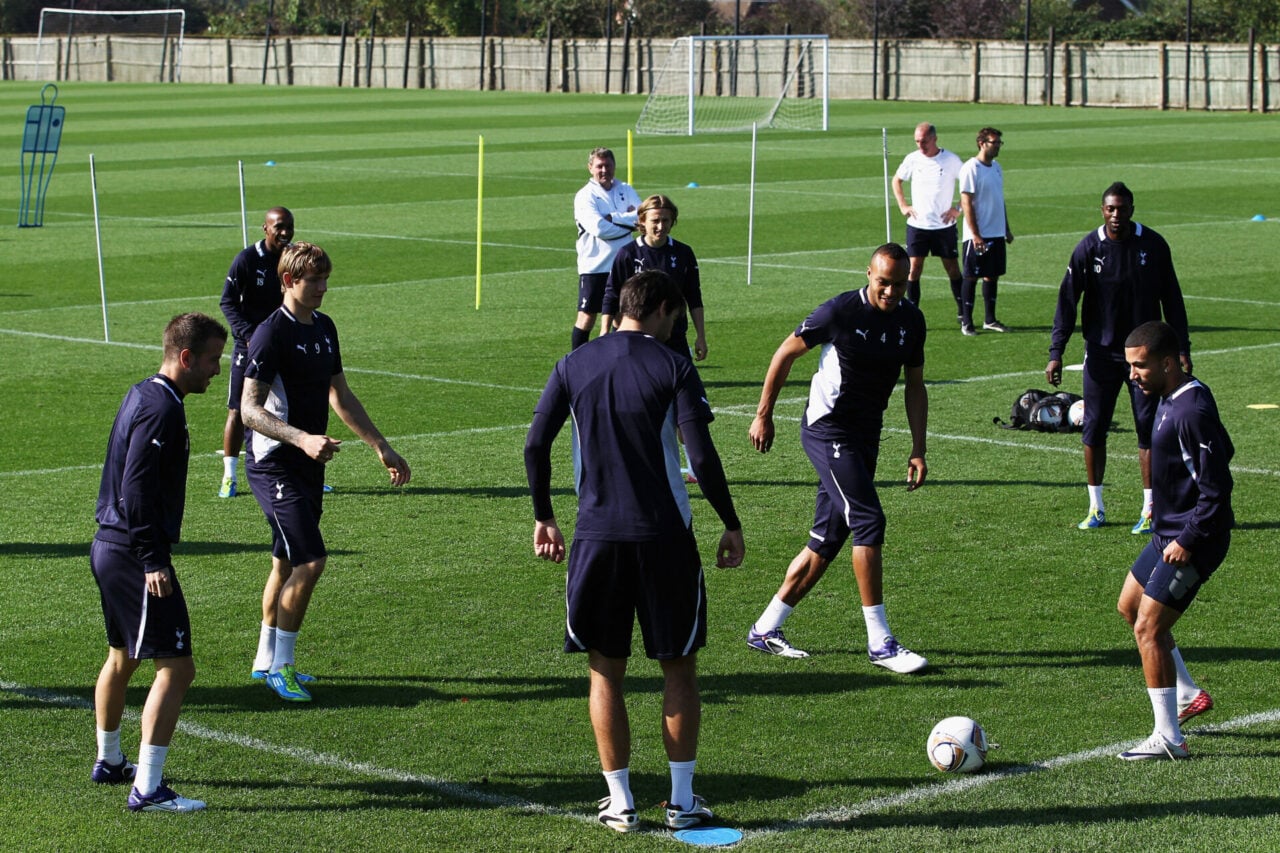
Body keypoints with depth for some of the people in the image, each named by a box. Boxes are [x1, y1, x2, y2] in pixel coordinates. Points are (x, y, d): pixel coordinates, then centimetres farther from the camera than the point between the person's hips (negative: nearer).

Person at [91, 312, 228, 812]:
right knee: (176, 667, -11)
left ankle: (109, 762, 41)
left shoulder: (142, 395, 14)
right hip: (132, 553, -11)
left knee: (122, 657, 25)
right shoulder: (161, 409, -18)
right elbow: (137, 491, -25)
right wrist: (152, 561, -25)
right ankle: (147, 789, -14)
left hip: (109, 546, 11)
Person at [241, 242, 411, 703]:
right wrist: (303, 439, -33)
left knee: (287, 562, 14)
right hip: (274, 463, -8)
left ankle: (267, 660, 26)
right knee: (310, 560, -14)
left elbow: (340, 395, 21)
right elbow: (250, 409, -21)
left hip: (307, 465, 8)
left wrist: (381, 447, 20)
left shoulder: (324, 328, 11)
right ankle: (281, 666, -4)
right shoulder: (272, 334, -16)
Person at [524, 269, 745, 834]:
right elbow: (702, 455, -11)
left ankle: (619, 802, 11)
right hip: (665, 535, -2)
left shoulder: (573, 367, 5)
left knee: (605, 671, 11)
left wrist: (543, 518, 14)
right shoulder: (673, 368, -5)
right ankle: (682, 800, 13)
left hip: (596, 534, 2)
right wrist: (731, 525, -1)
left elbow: (535, 446, 3)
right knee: (678, 668, 10)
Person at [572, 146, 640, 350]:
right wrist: (628, 224, -10)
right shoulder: (585, 196, -7)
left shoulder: (626, 190, 8)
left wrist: (613, 218, -16)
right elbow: (598, 228, -20)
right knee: (587, 317, -2)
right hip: (594, 265, -5)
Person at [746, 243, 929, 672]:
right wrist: (764, 416, 1)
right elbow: (786, 354, -4)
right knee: (869, 521, -16)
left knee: (827, 538, 7)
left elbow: (915, 385, 12)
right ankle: (880, 642, -12)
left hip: (865, 437, 7)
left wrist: (918, 450, 5)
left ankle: (765, 630, 18)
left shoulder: (911, 320, 3)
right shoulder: (841, 311, -15)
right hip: (828, 430, -7)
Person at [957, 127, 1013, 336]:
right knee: (971, 277, -1)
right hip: (977, 235, -7)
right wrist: (976, 235, -19)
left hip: (997, 233, 7)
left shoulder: (996, 167, 12)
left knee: (992, 276, 11)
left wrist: (1007, 229, 19)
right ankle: (966, 322, 5)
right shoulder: (970, 169, -13)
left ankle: (990, 320, 19)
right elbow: (966, 203, -15)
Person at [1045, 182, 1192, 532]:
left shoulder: (1153, 245, -4)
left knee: (1148, 428, -1)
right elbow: (1067, 300, -4)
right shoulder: (1088, 248, -6)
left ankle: (1149, 510, 5)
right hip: (1101, 353, 0)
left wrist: (1182, 350, 0)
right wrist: (1056, 352, -10)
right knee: (1093, 428, 2)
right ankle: (1096, 508, 14)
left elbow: (1172, 300, 3)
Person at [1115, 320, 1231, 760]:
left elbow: (1216, 488, -25)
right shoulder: (1171, 398, 5)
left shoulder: (1192, 412, -26)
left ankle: (1169, 738, -4)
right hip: (1170, 530, 11)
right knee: (1130, 606, 22)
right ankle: (1188, 694, 34)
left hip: (1192, 543, -11)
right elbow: (1222, 452, 19)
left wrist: (1188, 541, -22)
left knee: (1148, 627, -10)